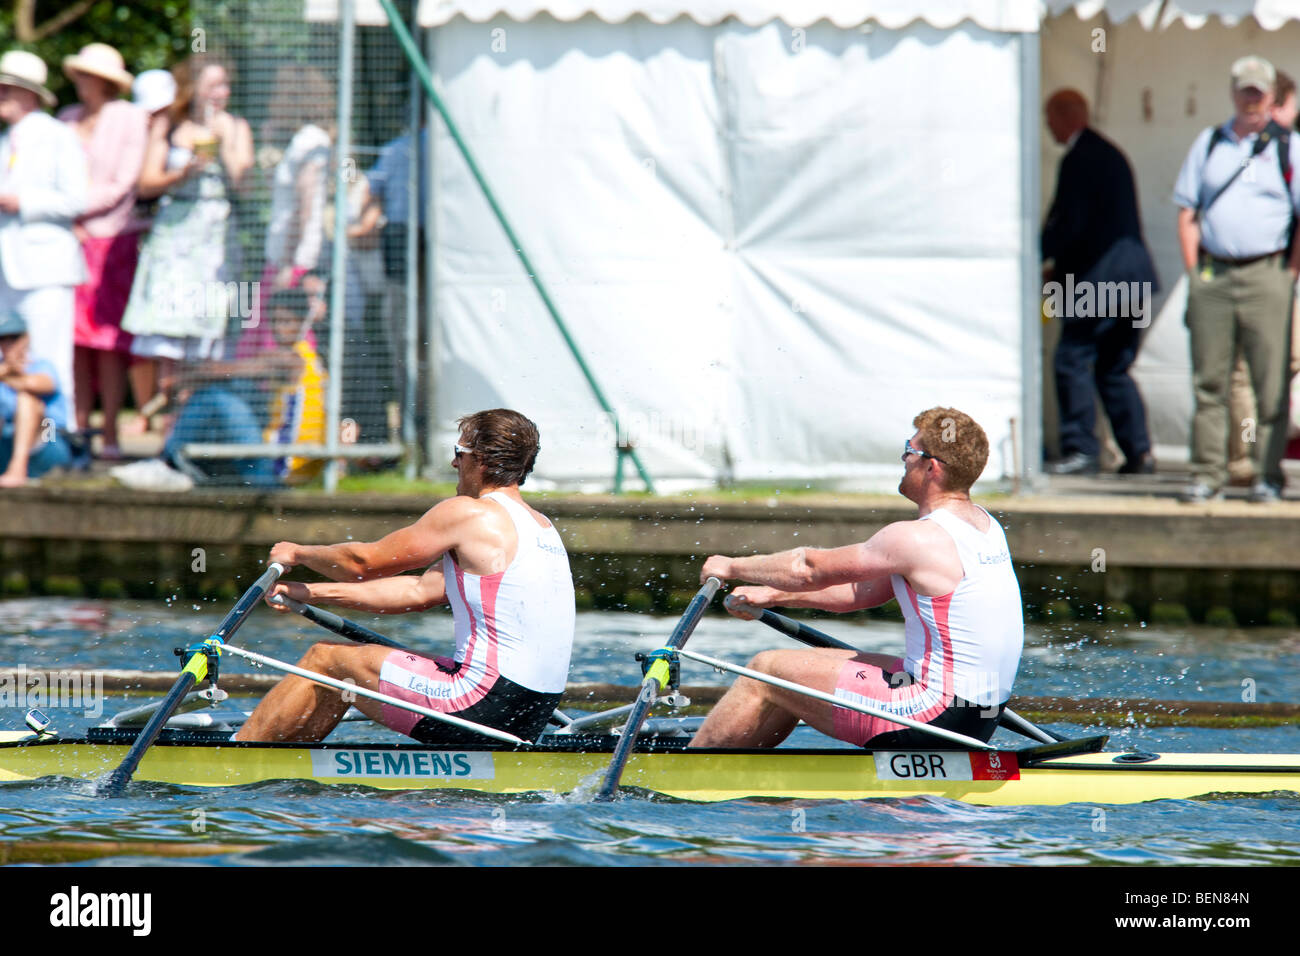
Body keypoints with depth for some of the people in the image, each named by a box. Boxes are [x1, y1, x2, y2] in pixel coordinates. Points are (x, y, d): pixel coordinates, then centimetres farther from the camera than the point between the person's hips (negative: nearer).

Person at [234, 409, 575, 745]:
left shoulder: (470, 513, -10)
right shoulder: (541, 526, 17)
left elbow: (365, 562, -1)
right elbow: (421, 591, 18)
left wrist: (298, 553, 19)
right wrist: (313, 592, 20)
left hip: (483, 706, -9)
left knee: (325, 659, 7)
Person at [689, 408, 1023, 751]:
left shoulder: (916, 539, -18)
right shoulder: (982, 523, 11)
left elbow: (809, 567, -7)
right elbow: (865, 591, 17)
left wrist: (732, 567, 9)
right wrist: (775, 596, 18)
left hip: (935, 716, -9)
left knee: (766, 672, 3)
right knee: (799, 671, 22)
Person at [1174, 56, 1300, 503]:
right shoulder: (1208, 144, 13)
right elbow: (1188, 213, 14)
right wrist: (1193, 271, 5)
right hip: (1211, 274, 3)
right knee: (1209, 380, 2)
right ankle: (1207, 474, 6)